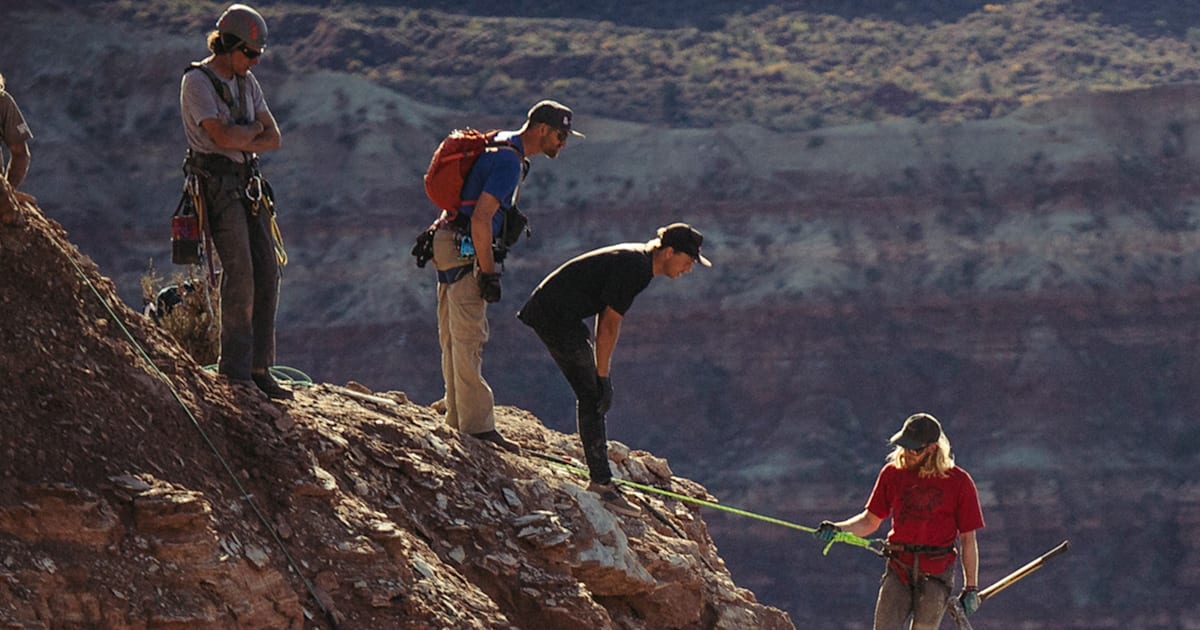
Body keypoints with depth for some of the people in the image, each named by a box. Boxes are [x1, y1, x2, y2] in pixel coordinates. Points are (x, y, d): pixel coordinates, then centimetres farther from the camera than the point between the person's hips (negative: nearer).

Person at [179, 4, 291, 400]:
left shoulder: (247, 82, 15)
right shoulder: (197, 82, -9)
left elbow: (273, 139, 10)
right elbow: (222, 136, -20)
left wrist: (240, 139, -8)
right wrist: (253, 130, -1)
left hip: (248, 184, 8)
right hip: (217, 184, -8)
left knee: (266, 273, 3)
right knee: (240, 272, -13)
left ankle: (259, 368, 7)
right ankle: (234, 367, -8)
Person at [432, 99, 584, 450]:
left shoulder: (502, 146, 16)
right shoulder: (509, 161, -18)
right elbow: (481, 218, -25)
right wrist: (488, 273, -21)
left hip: (450, 245, 11)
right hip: (463, 250, -11)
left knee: (453, 339, 12)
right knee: (469, 340, -10)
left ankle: (458, 421, 18)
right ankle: (477, 428, -11)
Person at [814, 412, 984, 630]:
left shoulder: (958, 482, -1)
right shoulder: (893, 474, 8)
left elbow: (968, 539, 3)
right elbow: (870, 520, 14)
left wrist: (971, 587, 4)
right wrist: (838, 529, -4)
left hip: (936, 575, -2)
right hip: (898, 570, 2)